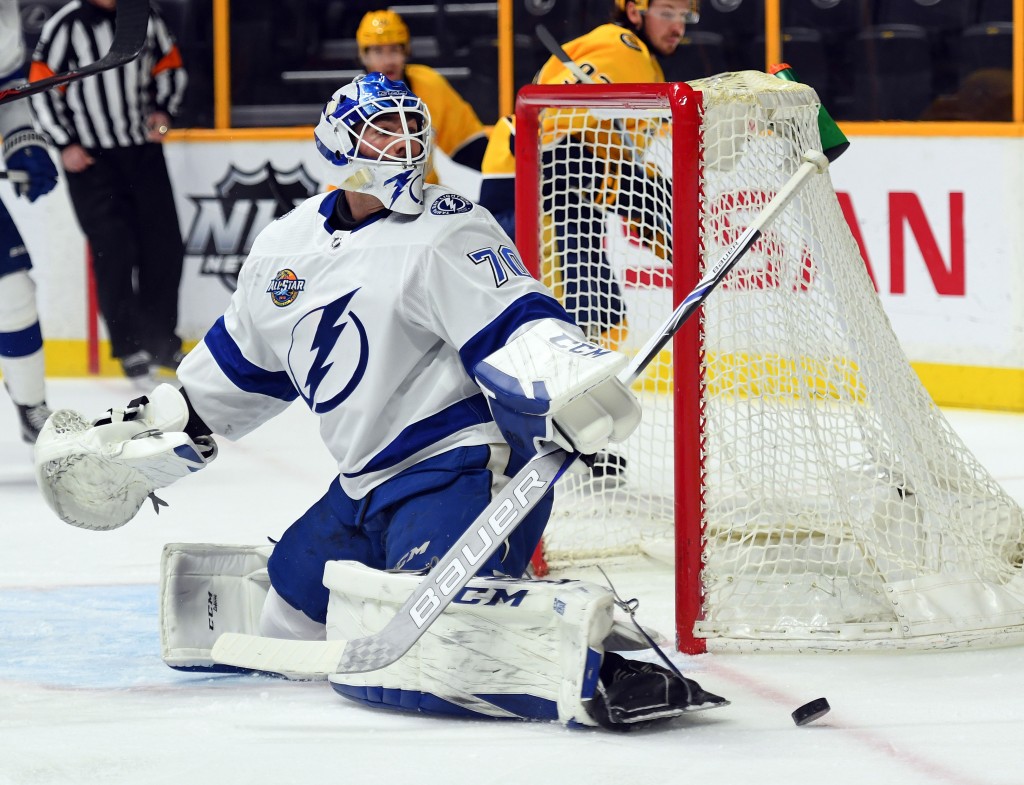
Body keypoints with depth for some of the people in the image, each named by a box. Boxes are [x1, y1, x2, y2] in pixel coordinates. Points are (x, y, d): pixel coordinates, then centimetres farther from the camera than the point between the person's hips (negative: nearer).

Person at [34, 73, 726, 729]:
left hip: (459, 470, -9)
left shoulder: (446, 234, -10)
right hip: (366, 486, 9)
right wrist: (147, 432, 30)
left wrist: (564, 384, -43)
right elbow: (243, 364, 27)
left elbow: (514, 327, -22)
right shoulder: (290, 243, 12)